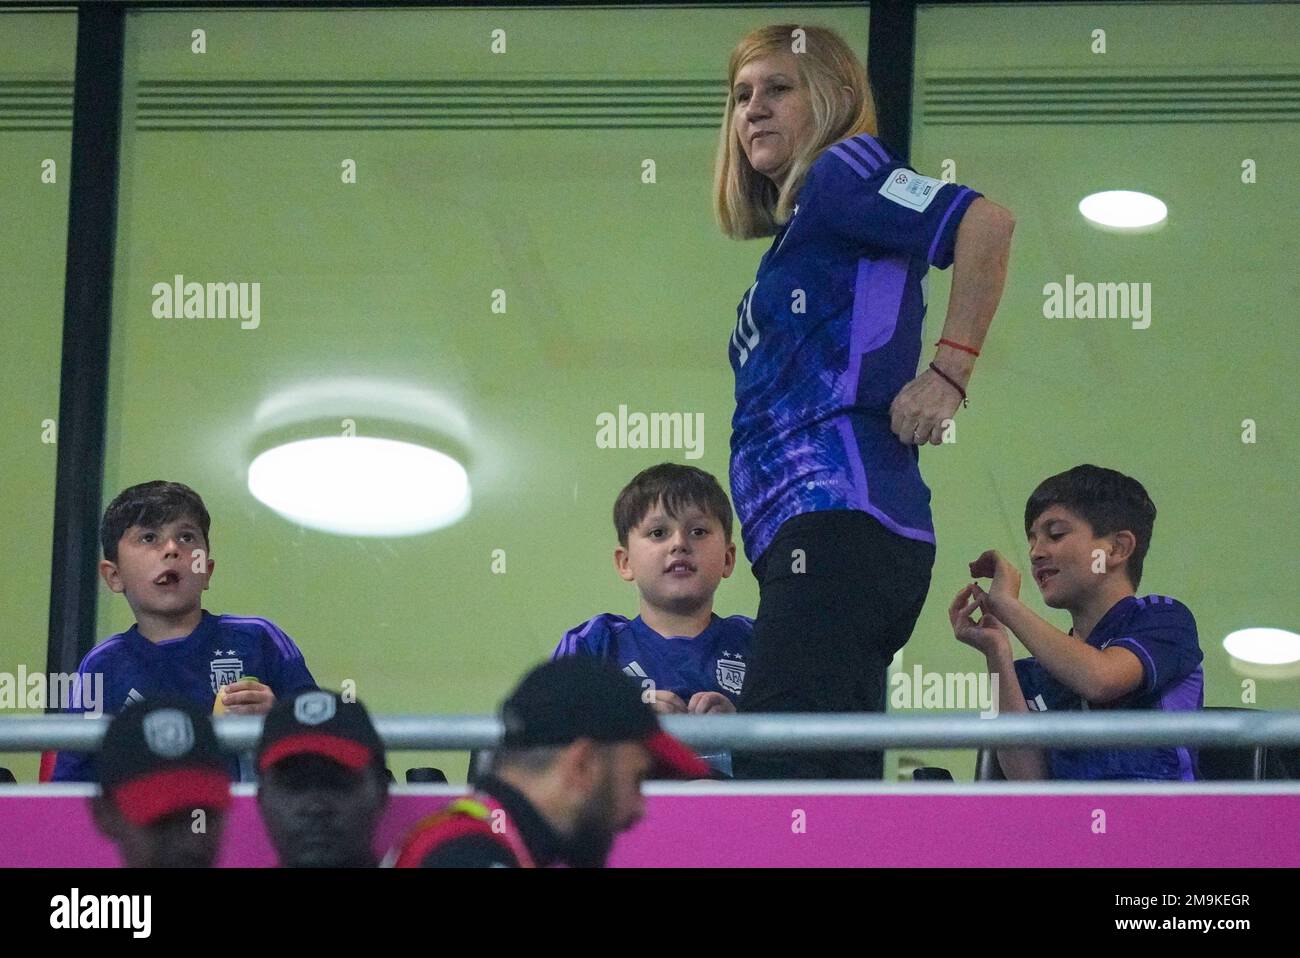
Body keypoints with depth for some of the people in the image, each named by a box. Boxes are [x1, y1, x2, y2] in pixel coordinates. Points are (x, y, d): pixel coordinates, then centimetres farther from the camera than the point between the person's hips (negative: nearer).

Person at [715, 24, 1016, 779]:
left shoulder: (843, 172, 1)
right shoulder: (800, 236, 28)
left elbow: (986, 224, -15)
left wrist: (950, 371, -14)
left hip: (841, 516, -10)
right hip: (814, 529, 10)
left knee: (777, 770, -21)